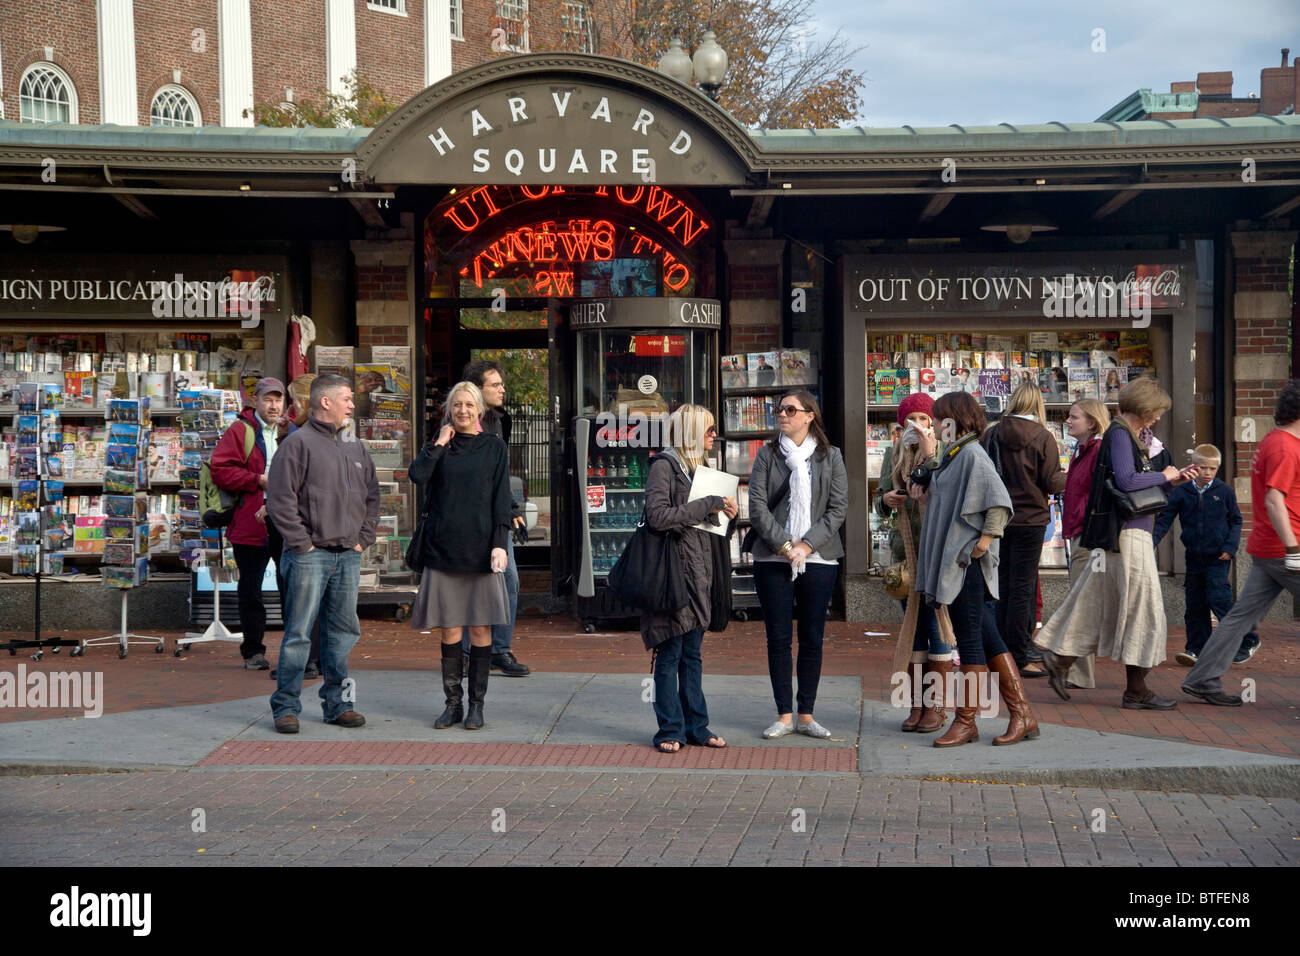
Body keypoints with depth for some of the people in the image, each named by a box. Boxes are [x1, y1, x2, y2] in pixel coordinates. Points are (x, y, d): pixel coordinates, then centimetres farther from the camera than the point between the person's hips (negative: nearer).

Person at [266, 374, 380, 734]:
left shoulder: (355, 447, 15)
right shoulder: (298, 443, -5)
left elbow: (371, 497, 22)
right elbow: (280, 499, -10)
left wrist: (363, 539, 12)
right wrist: (302, 542, -12)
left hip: (348, 556, 6)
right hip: (310, 555, -6)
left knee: (344, 631, 9)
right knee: (298, 633, -4)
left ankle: (336, 703, 17)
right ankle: (286, 706, 3)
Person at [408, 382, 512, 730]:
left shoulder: (494, 447, 7)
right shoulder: (439, 446, 11)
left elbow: (501, 499, 1)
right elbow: (417, 475, -9)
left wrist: (500, 544, -8)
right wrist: (440, 443, -5)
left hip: (480, 548, -1)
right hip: (443, 548, 1)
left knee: (480, 628, 0)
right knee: (449, 629, 2)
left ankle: (476, 704, 7)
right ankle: (453, 703, 11)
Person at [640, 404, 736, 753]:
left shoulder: (696, 466, 19)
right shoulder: (664, 465, -8)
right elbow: (658, 516, -19)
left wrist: (721, 511, 6)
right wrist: (707, 505, -16)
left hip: (698, 569, 8)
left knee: (692, 653, 11)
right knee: (670, 652, -3)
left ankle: (696, 726, 14)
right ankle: (671, 729, 3)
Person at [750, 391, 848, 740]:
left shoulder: (830, 457, 6)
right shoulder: (767, 455, 5)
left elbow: (838, 508, 0)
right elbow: (757, 506, -2)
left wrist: (806, 544, -11)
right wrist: (783, 545, -12)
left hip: (819, 559, 0)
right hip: (772, 560, 0)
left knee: (812, 638, 4)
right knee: (778, 637, 1)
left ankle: (806, 715, 12)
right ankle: (784, 716, 8)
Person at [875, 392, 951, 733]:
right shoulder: (893, 454, 12)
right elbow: (881, 503, 14)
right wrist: (886, 500, -9)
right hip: (905, 548, 4)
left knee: (937, 625, -3)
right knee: (912, 627, 8)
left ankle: (937, 706, 5)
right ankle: (916, 705, 13)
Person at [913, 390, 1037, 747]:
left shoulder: (972, 455, -12)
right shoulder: (953, 455, 17)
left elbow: (999, 502, -20)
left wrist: (986, 538, -20)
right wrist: (925, 497, 9)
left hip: (967, 561, -10)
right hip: (951, 560, 10)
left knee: (969, 641, -2)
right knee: (987, 639, 10)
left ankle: (965, 721, 5)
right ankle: (1022, 715, 13)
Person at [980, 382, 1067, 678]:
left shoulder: (991, 435, 1)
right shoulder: (1042, 438, -8)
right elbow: (1052, 483, -7)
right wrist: (1070, 474, 12)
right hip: (1030, 520, -4)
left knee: (1002, 586, 12)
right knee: (1022, 588, -1)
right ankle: (1018, 659, 0)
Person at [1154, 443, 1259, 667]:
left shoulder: (1225, 492, 0)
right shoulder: (1181, 493, 3)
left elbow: (1235, 521, 6)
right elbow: (1165, 519, 3)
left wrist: (1230, 547, -6)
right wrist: (1152, 539, -11)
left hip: (1218, 558, -3)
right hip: (1194, 557, 3)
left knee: (1218, 600, -11)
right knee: (1195, 604, 4)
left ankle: (1248, 641, 4)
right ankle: (1197, 649, 11)